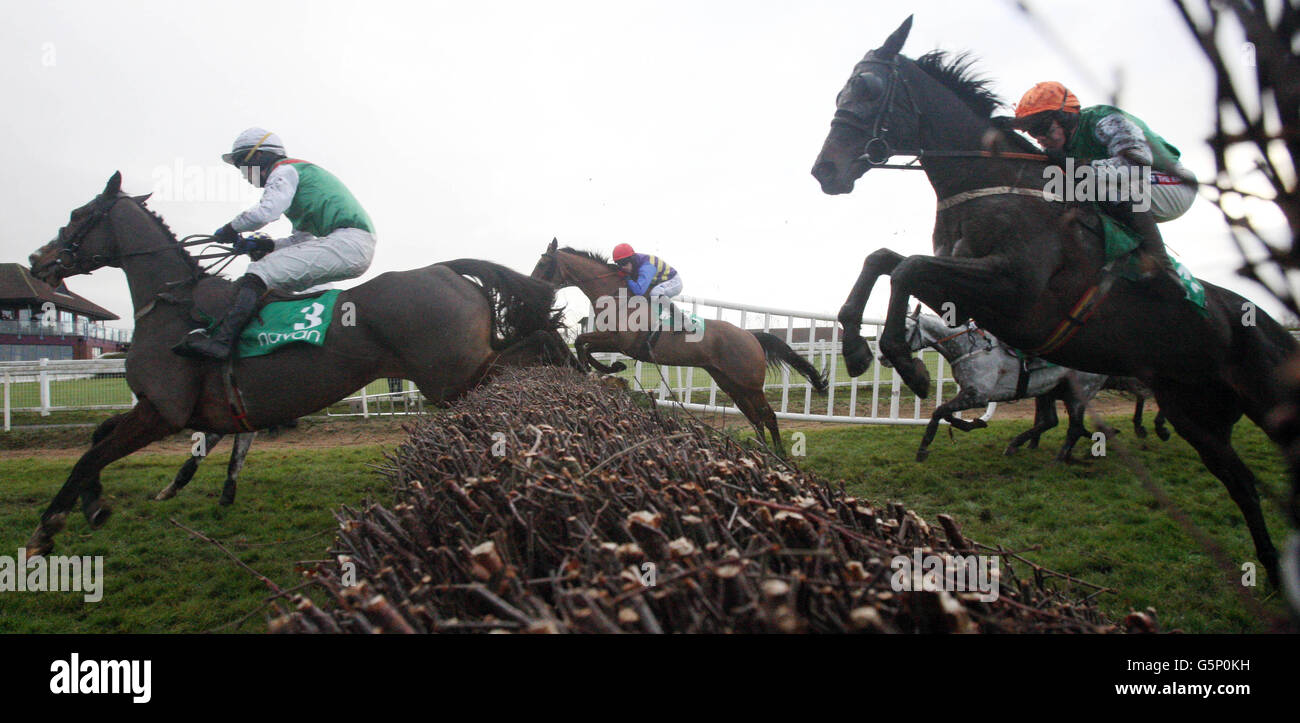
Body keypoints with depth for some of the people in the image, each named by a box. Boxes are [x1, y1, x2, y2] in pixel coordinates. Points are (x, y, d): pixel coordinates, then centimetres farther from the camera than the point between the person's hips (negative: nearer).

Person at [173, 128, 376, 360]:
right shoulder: (302, 172, 33)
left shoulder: (284, 171, 3)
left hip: (348, 242, -10)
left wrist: (230, 229, 2)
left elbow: (266, 212, -15)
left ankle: (220, 340, -28)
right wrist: (265, 245, 18)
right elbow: (303, 238, 30)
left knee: (262, 270, -16)